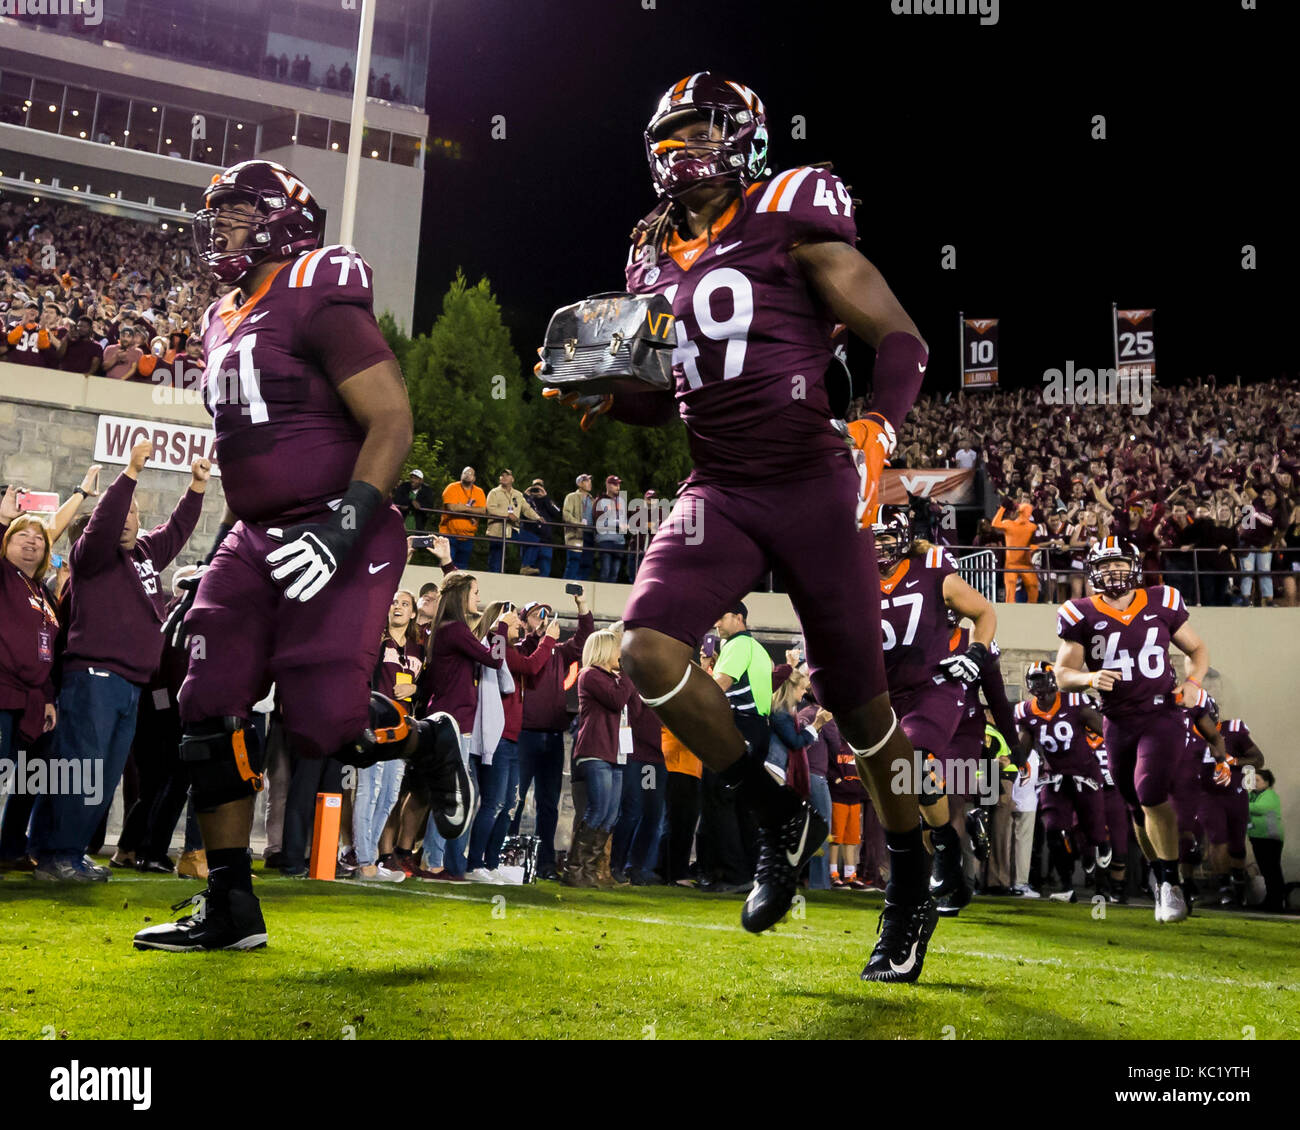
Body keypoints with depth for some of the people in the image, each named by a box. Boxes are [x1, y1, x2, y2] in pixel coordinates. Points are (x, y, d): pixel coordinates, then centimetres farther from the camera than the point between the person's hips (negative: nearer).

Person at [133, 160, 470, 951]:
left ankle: (429, 743, 20)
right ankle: (230, 908, 11)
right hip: (256, 538, 9)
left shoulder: (319, 304, -9)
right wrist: (224, 552, 23)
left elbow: (393, 422, -16)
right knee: (211, 709, 1)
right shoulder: (226, 322, 18)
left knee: (324, 724, -14)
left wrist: (343, 524, -25)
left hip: (335, 540, -8)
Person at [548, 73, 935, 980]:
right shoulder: (655, 260, 13)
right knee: (650, 649, -19)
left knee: (856, 695, 4)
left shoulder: (793, 217, -4)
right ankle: (780, 819, 5)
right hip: (719, 494, 5)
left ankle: (912, 889, 28)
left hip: (812, 487, -4)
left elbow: (901, 341, -5)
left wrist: (879, 434, -22)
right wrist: (607, 393, 3)